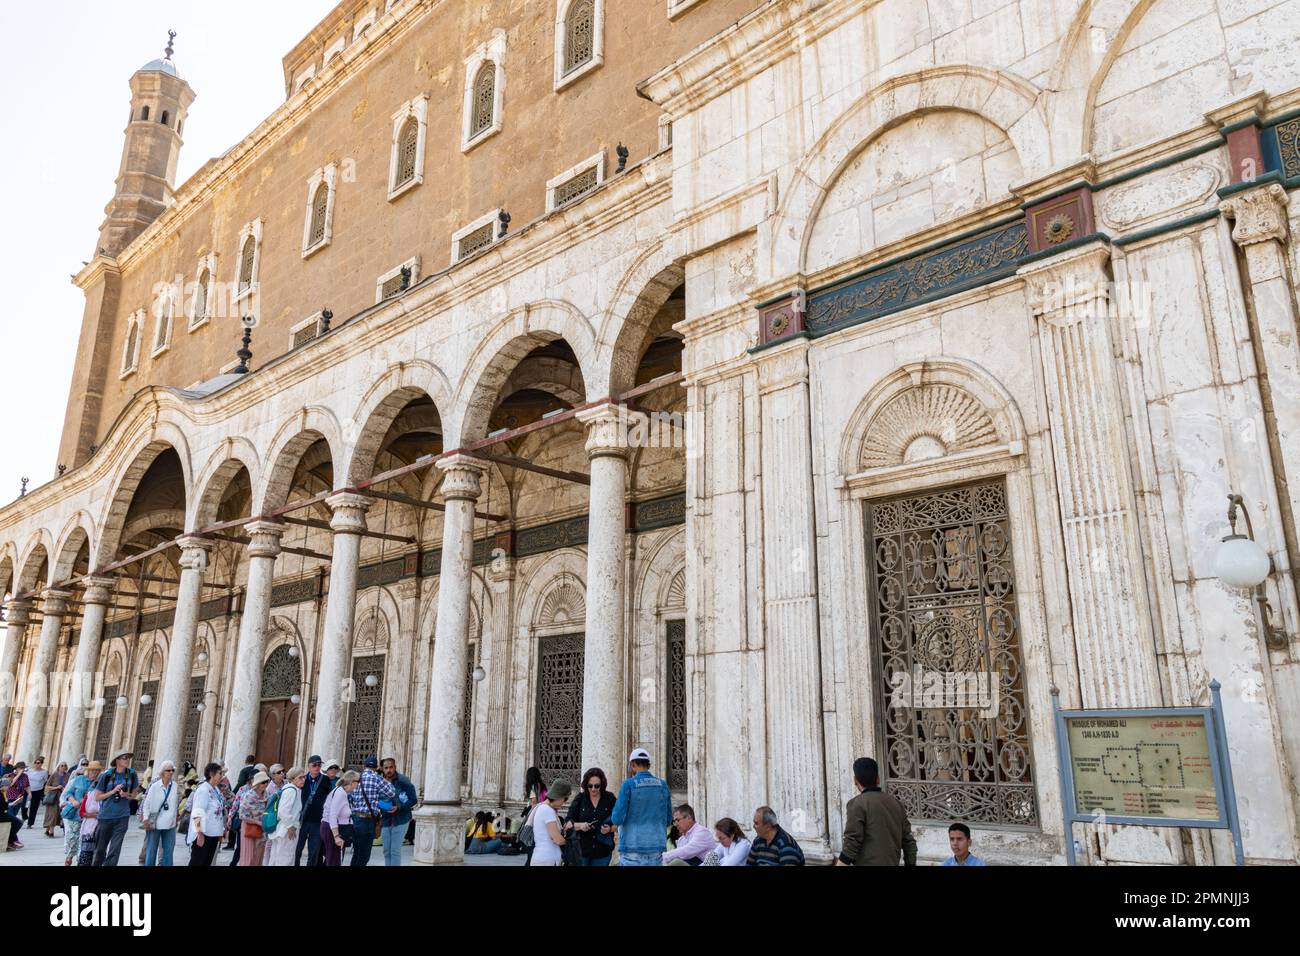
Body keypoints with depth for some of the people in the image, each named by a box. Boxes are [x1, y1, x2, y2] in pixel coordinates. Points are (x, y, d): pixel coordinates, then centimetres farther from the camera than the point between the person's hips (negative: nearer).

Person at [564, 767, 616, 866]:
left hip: (603, 851, 0)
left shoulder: (610, 798, -1)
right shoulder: (580, 798, -1)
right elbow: (567, 823, -3)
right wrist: (580, 825, -22)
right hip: (582, 850, 0)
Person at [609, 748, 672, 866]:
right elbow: (668, 819, 10)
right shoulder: (663, 785, 4)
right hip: (656, 847, 4)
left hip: (633, 849, -3)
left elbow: (617, 819, -9)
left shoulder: (629, 785, -8)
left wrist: (613, 818, 13)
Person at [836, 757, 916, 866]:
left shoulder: (857, 804, -8)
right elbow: (908, 841, 13)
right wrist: (911, 863, 19)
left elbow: (851, 844, -15)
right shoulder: (895, 802, 11)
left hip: (867, 863, -7)